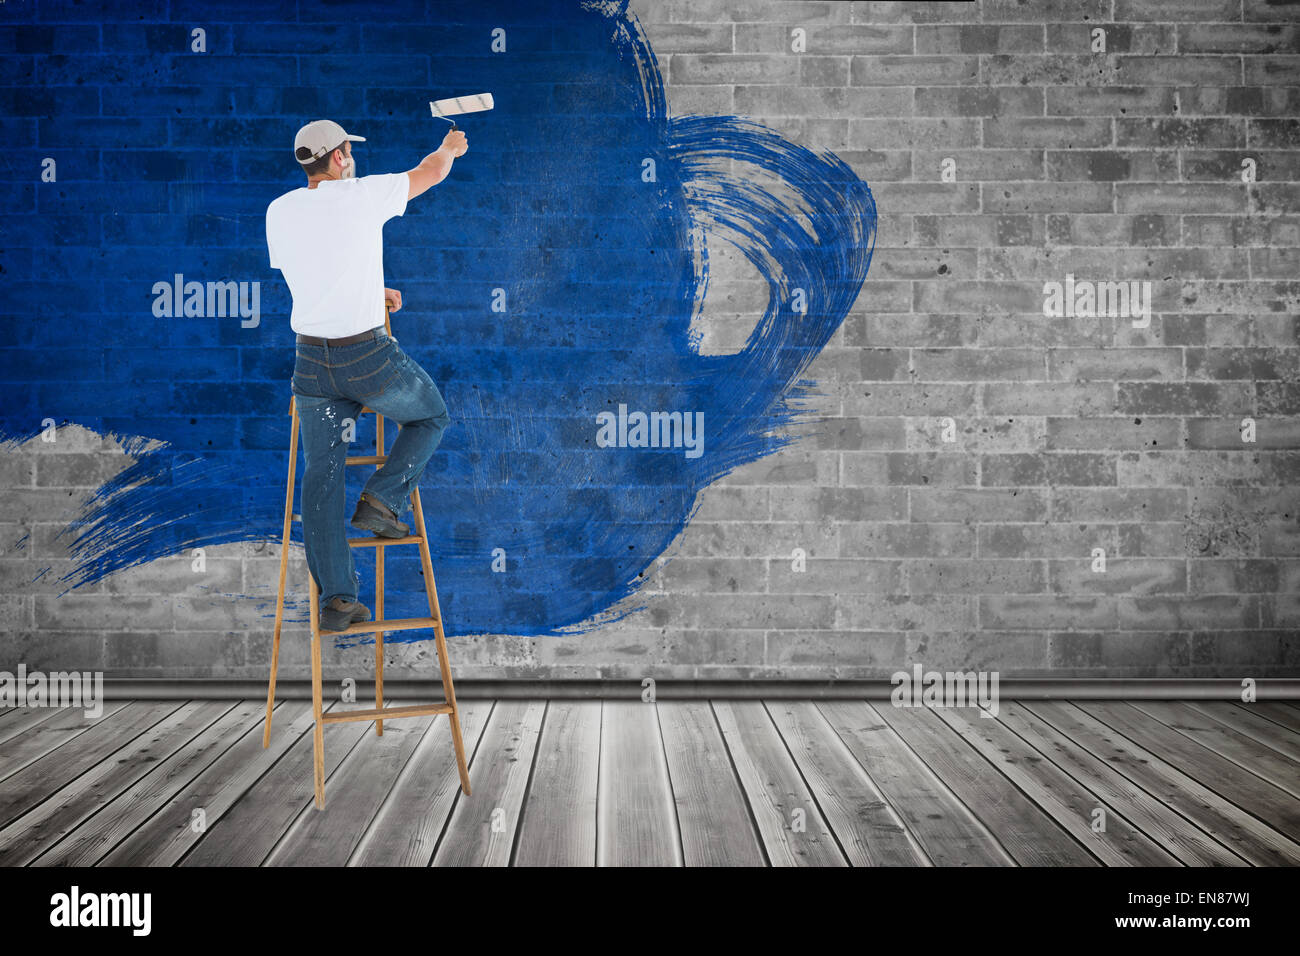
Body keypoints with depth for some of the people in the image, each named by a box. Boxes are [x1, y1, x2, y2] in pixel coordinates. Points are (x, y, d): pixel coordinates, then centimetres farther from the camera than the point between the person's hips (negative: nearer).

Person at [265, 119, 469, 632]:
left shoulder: (279, 212, 4)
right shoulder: (362, 195, -8)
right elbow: (431, 172, 8)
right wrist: (450, 146, 30)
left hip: (312, 360, 4)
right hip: (370, 358, -4)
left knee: (321, 478, 8)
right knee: (432, 417, 24)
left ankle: (336, 598, 6)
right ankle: (383, 498, 5)